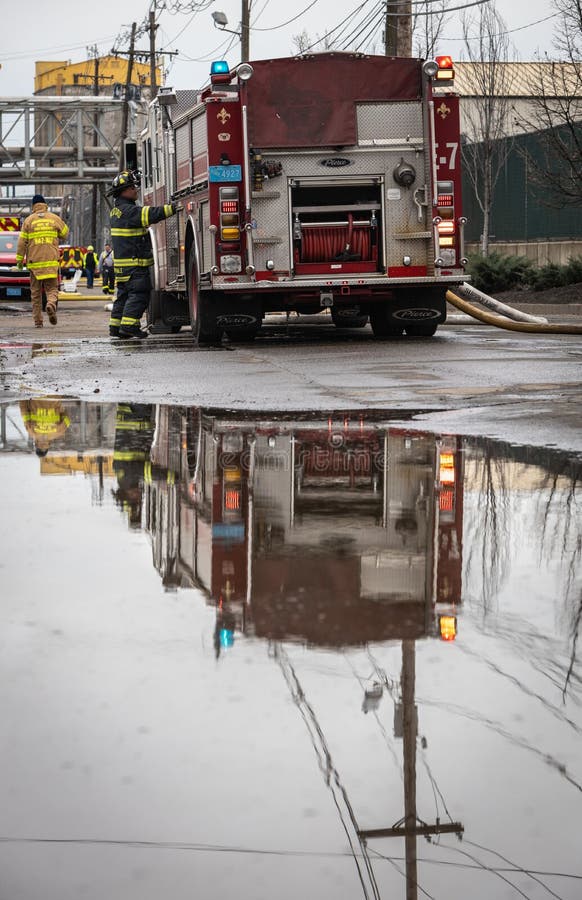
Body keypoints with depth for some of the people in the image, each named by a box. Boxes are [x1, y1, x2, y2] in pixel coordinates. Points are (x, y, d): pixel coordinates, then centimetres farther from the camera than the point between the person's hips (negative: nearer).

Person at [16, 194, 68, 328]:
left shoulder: (29, 220, 0)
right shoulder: (55, 218, 2)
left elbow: (22, 242, 0)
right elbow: (65, 234, 15)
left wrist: (20, 259, 6)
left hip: (34, 261, 0)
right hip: (51, 261, 0)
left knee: (35, 292, 8)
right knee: (52, 288, 5)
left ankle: (38, 320, 6)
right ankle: (51, 303, -28)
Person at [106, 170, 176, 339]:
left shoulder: (118, 210, 19)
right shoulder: (128, 210, -15)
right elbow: (151, 214, -24)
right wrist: (173, 208, -26)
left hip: (122, 264, 10)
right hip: (134, 262, -10)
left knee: (124, 294, 13)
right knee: (138, 293, -10)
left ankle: (116, 327, 14)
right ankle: (129, 325, -14)